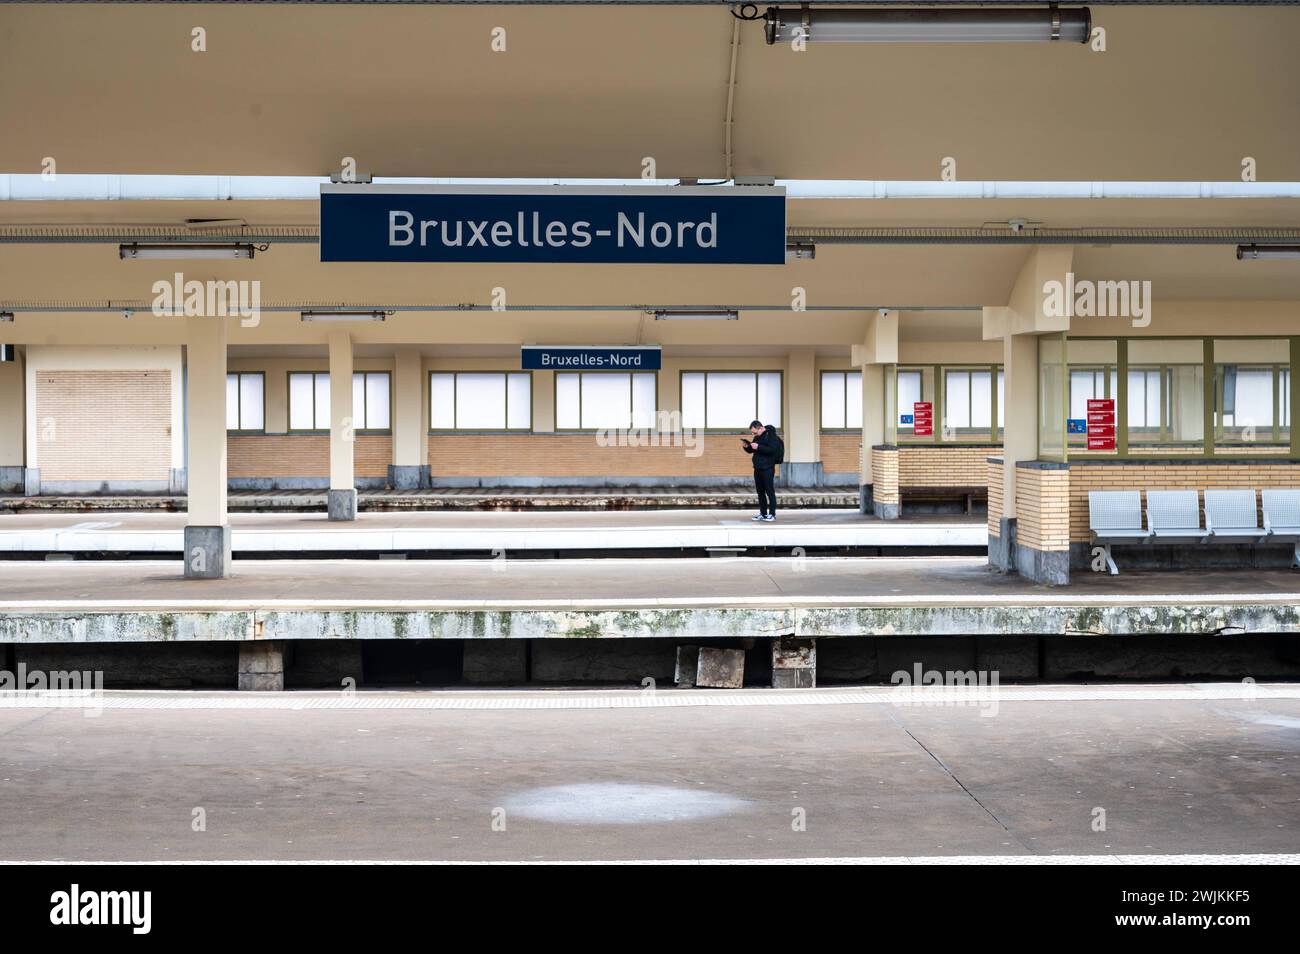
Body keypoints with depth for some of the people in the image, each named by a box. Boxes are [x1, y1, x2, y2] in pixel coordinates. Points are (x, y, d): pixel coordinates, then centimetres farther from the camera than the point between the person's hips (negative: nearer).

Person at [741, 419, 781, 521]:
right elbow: (751, 451, 22)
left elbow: (773, 450, -22)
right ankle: (763, 513, 15)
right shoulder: (757, 437, 14)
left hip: (767, 469, -8)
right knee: (760, 492, 10)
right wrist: (747, 446, 0)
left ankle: (772, 514, -1)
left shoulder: (771, 436, -10)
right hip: (757, 469, 8)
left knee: (769, 491, -5)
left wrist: (758, 447, -25)